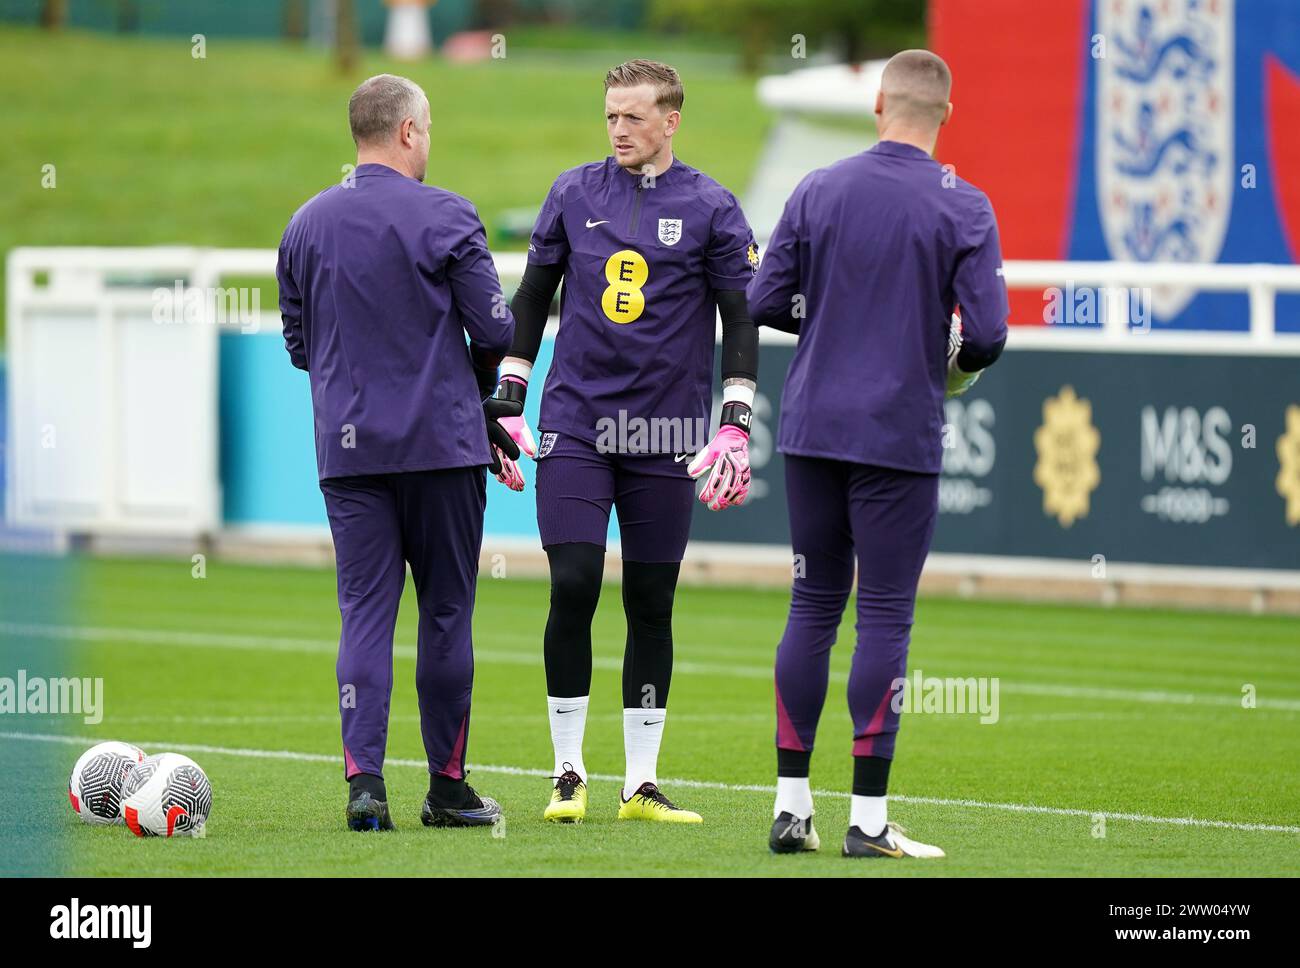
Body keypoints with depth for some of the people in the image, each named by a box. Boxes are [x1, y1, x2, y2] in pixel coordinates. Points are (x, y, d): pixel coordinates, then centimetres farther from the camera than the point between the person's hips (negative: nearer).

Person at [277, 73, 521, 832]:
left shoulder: (306, 225, 8)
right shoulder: (445, 216, -7)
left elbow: (298, 343, 13)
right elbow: (496, 328, -8)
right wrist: (475, 389, 12)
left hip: (347, 448, 4)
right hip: (442, 442, -4)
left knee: (365, 611, 3)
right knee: (446, 612, 5)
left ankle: (365, 780, -10)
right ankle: (448, 788, 10)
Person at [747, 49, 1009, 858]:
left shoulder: (818, 191, 2)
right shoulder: (964, 208, -7)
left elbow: (766, 303, 3)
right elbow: (987, 330, -12)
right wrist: (962, 360, 10)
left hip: (812, 428, 3)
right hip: (899, 434, -3)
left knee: (813, 606, 11)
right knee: (885, 614, 0)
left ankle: (792, 806, 11)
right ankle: (868, 817, -1)